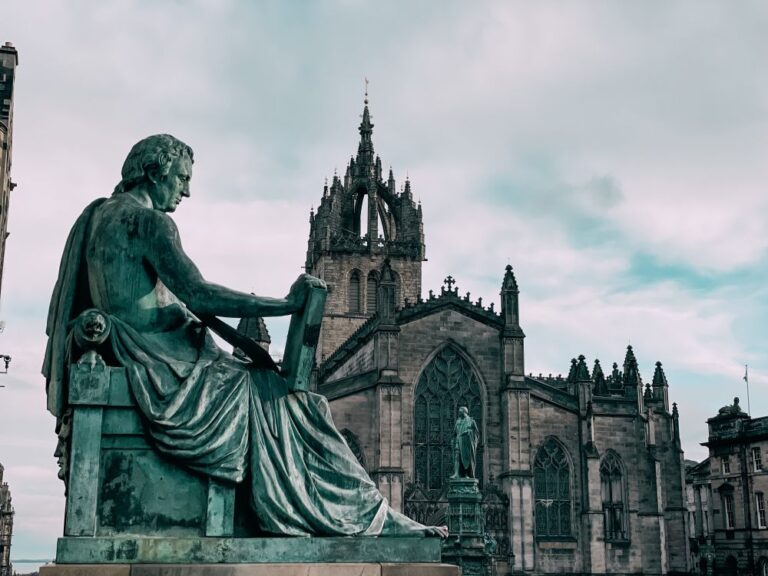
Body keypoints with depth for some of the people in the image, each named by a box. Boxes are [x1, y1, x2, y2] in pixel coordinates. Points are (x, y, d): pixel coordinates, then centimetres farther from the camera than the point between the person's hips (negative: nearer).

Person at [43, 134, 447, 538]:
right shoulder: (148, 221, -12)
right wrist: (287, 304, -19)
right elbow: (198, 295, -22)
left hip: (132, 357, 10)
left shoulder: (100, 214, 19)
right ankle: (370, 520, -4)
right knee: (279, 398, -7)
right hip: (158, 364, -10)